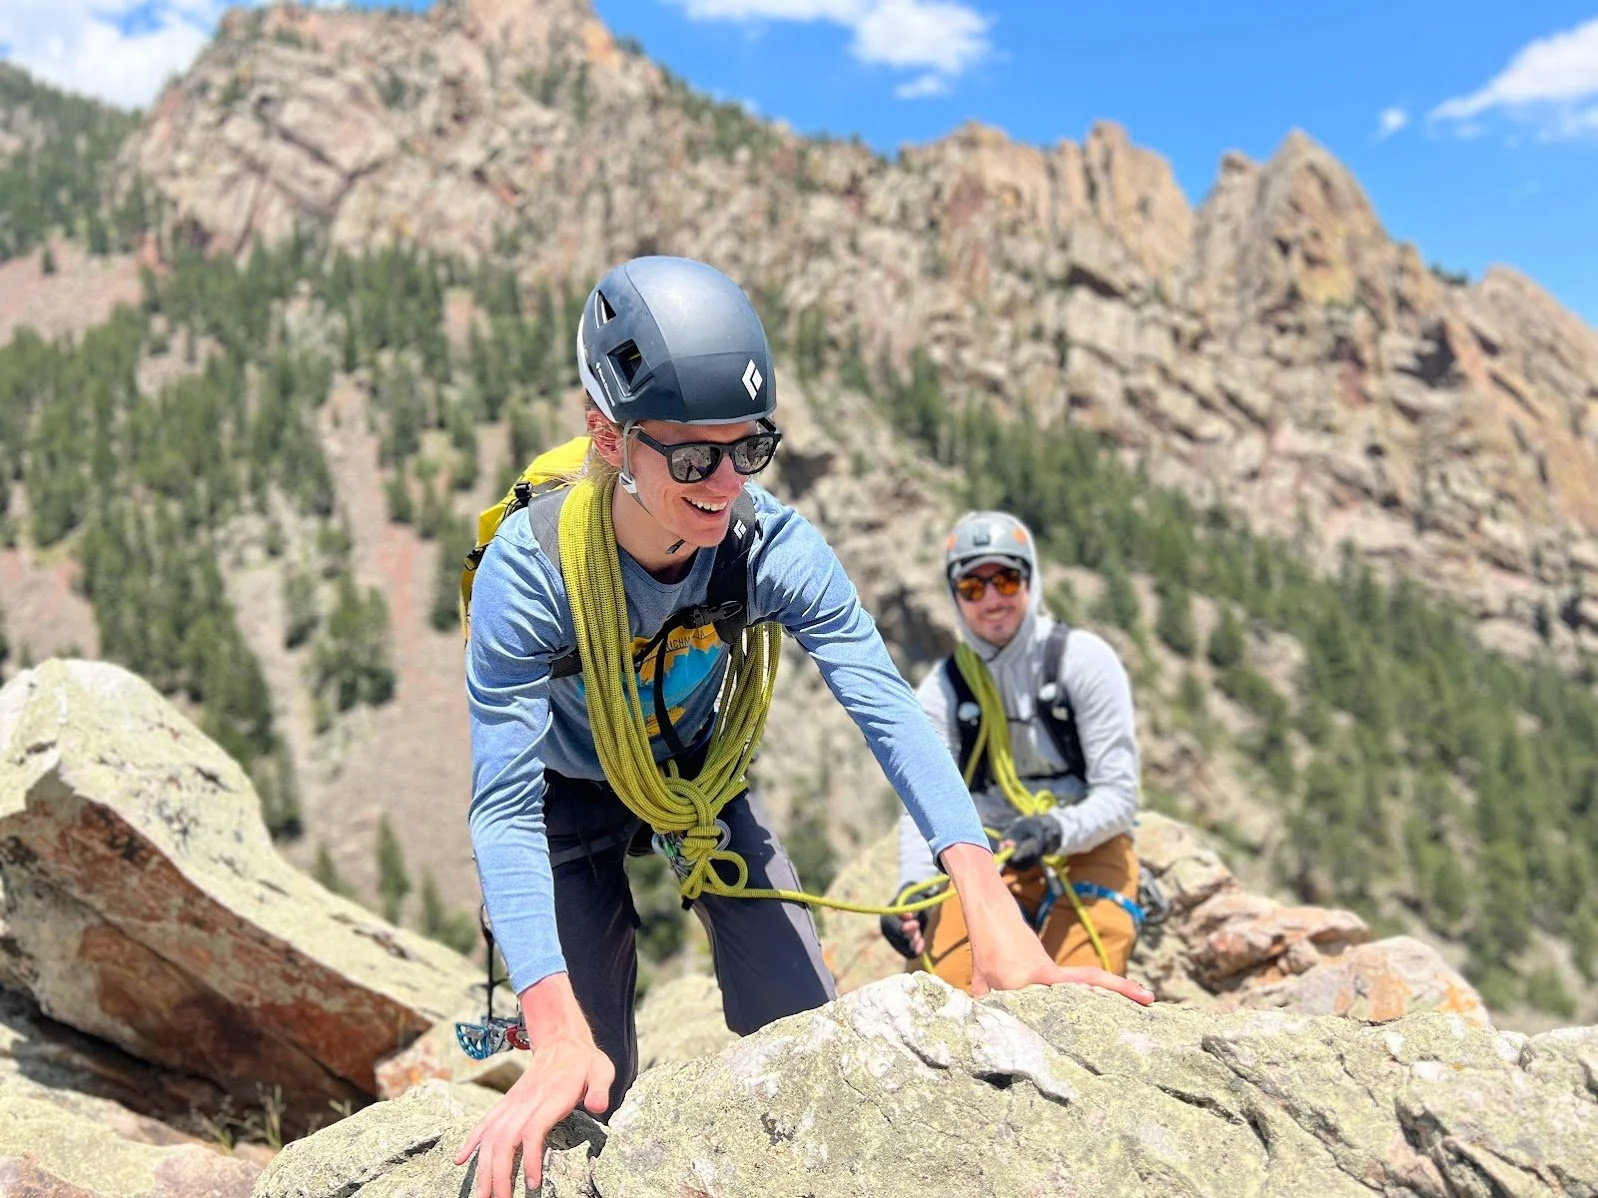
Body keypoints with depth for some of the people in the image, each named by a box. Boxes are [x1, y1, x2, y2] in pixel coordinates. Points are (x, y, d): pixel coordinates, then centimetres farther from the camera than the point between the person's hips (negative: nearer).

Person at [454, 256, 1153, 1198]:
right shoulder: (531, 571, -36)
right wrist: (558, 1039, -48)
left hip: (708, 776, 2)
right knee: (593, 1077, -5)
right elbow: (505, 805, -38)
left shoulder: (775, 545, -30)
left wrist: (997, 923, -51)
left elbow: (889, 711, -39)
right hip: (573, 792, -2)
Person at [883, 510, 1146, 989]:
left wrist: (1054, 832, -34)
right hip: (989, 859, 2)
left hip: (1086, 851, -2)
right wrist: (911, 888, -30)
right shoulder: (942, 688, -1)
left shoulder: (1083, 659, -10)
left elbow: (1119, 794, -14)